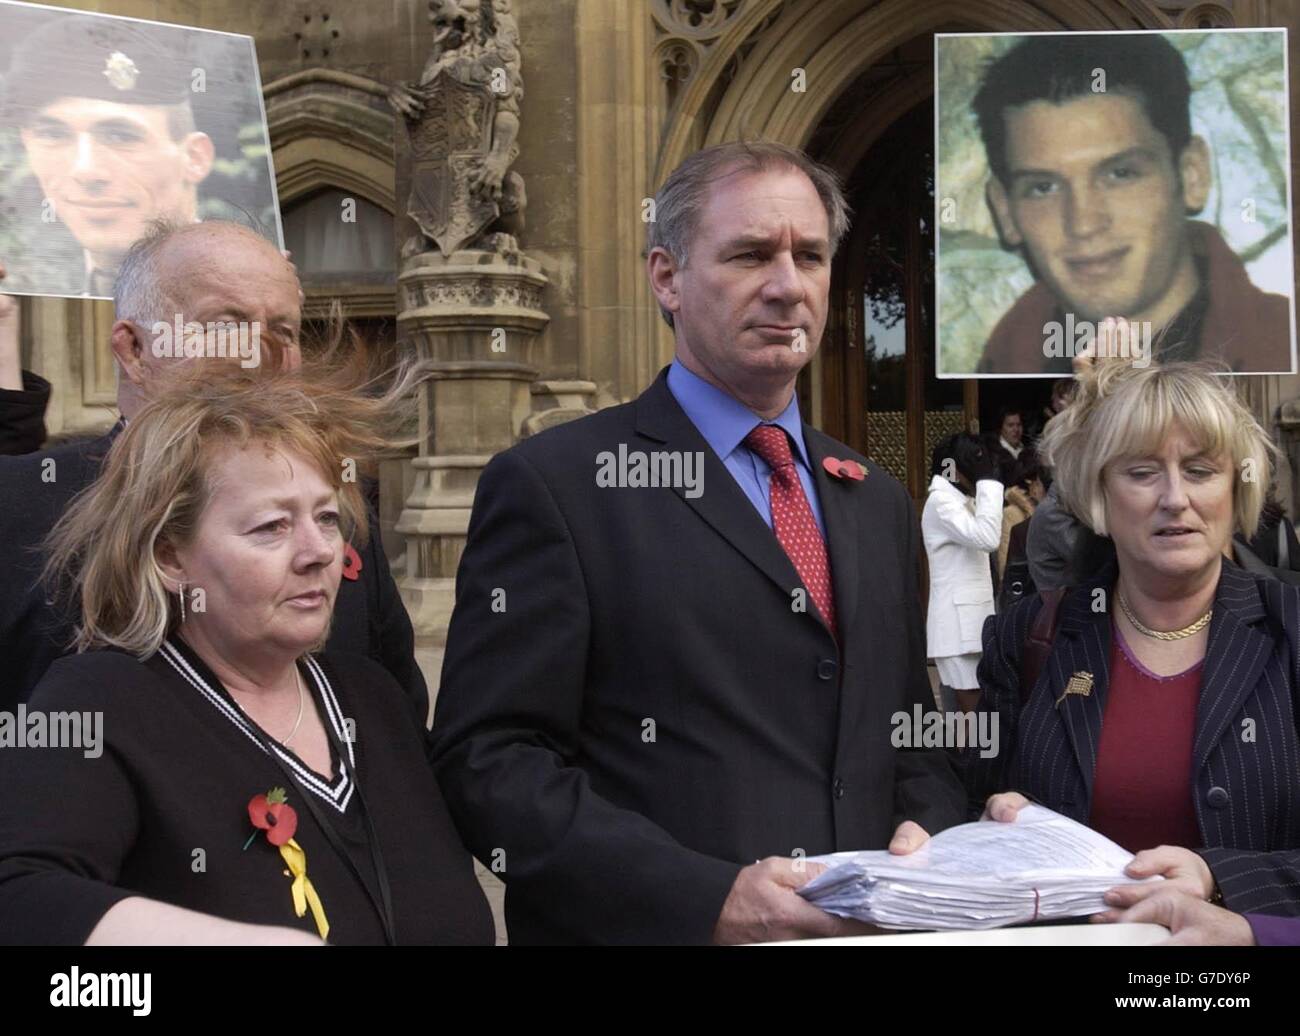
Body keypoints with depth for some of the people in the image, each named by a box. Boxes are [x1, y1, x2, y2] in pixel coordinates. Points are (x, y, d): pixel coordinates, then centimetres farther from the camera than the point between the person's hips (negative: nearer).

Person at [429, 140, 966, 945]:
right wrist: (708, 899, -17)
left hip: (869, 928, 5)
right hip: (658, 926, -4)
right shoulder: (554, 485, -4)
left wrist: (925, 836, 0)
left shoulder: (877, 503, 15)